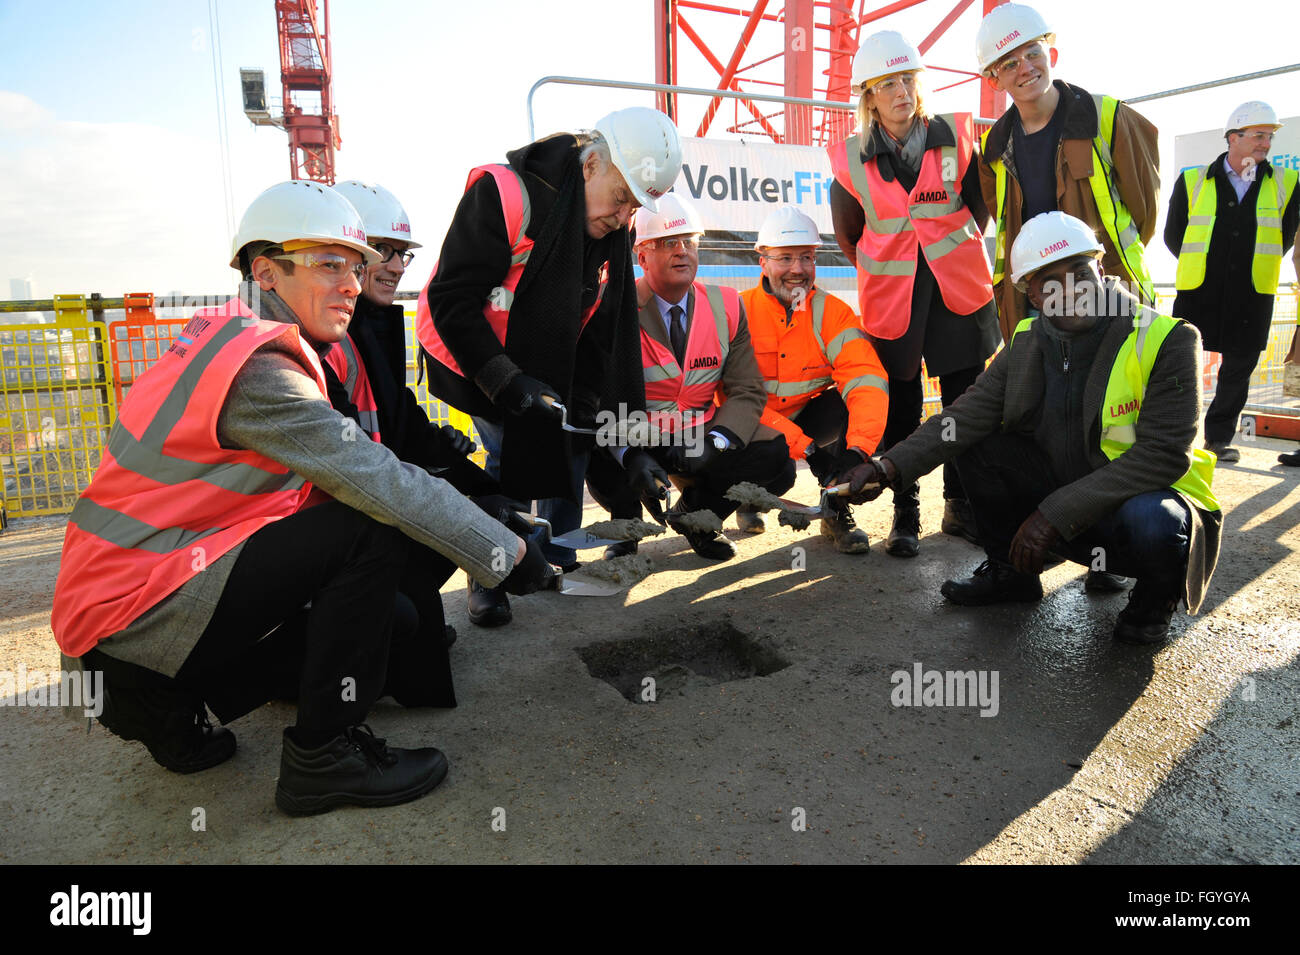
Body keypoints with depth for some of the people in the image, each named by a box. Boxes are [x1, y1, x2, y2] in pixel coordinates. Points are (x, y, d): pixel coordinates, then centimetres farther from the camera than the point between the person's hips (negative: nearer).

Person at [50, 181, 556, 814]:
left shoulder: (229, 336, 10)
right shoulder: (258, 369, -21)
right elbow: (379, 483, -25)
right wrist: (509, 553, -19)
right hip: (133, 613, -9)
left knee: (389, 611, 11)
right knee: (373, 532, -18)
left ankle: (169, 704, 16)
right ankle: (323, 755, -9)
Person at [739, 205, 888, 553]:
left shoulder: (833, 313, -8)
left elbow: (867, 381, -22)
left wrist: (858, 450, -40)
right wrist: (802, 446, -33)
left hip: (810, 419, 2)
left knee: (855, 398, -25)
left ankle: (837, 512, -12)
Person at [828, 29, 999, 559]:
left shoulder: (956, 137, 0)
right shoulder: (851, 159, -2)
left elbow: (980, 204, 13)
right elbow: (847, 233, 10)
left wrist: (955, 255, 11)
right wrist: (883, 273, 11)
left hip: (959, 290, 2)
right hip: (891, 298, -1)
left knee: (964, 401, 7)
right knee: (900, 408, 3)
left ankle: (960, 506, 21)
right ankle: (905, 514, 14)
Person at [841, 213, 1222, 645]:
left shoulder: (1167, 340, -17)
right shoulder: (1027, 344, -2)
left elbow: (1164, 454, -24)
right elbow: (965, 418, -11)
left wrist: (1055, 513, -30)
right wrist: (891, 466, -28)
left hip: (1152, 497, -4)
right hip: (1062, 490, 5)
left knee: (1150, 521, -39)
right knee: (978, 446, -10)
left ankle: (1157, 596, -1)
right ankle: (1010, 571, 9)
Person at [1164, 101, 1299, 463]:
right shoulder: (1192, 181, 4)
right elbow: (1173, 234, 10)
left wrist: (1259, 264, 10)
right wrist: (1203, 265, 9)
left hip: (1253, 296, 2)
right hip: (1198, 292, -2)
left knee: (1239, 368, 7)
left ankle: (1219, 436, 20)